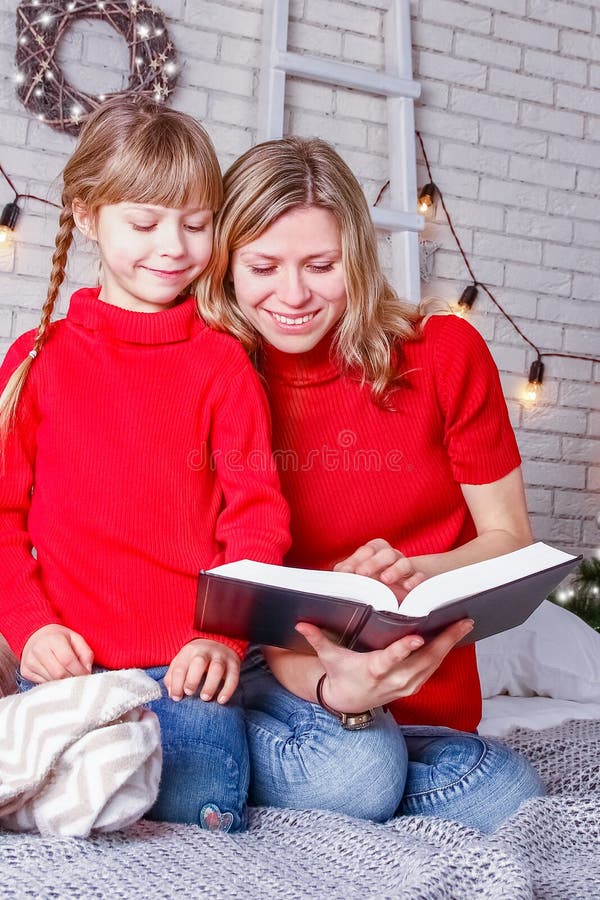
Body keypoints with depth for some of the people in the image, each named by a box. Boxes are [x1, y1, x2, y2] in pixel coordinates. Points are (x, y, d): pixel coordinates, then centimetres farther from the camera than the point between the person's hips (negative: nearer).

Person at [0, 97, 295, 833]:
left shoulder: (223, 365, 2)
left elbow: (257, 514, -2)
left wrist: (226, 636, -16)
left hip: (189, 669, 0)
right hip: (67, 665, 1)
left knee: (204, 819, -11)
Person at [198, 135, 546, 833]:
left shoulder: (445, 355, -3)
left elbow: (510, 539, 1)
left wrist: (413, 573, -22)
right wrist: (327, 685, -30)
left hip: (423, 698, 3)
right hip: (282, 676, -2)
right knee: (350, 771, -36)